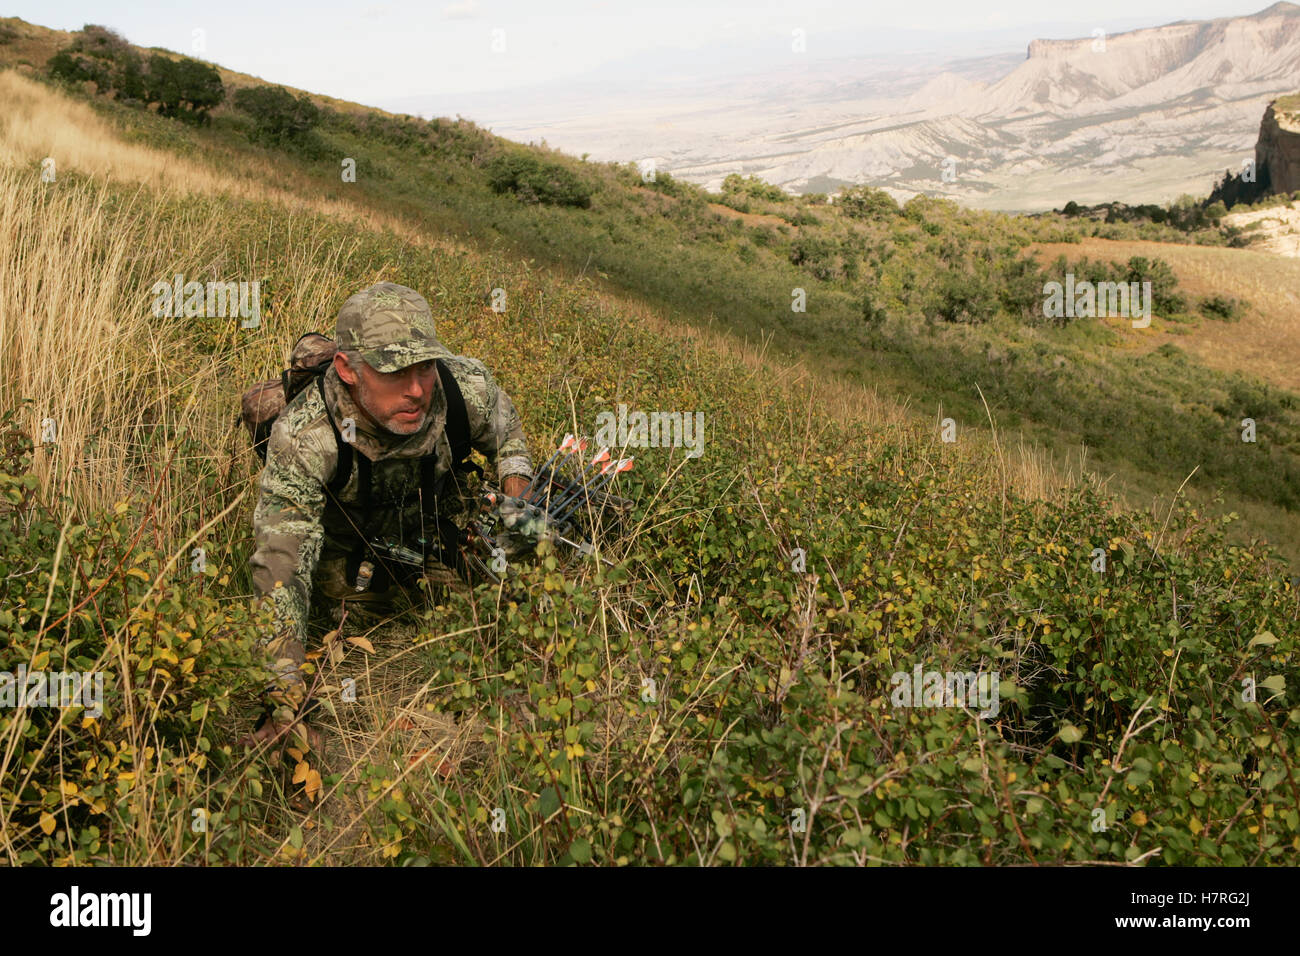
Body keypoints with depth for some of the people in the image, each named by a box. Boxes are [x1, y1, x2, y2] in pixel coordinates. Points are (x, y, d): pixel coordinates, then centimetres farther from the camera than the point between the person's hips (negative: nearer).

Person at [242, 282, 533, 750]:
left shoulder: (464, 387, -30)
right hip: (343, 548, -1)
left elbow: (504, 423, 0)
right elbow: (281, 570, -42)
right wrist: (285, 699, -51)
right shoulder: (303, 439, -40)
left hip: (432, 531, 2)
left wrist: (519, 492, -16)